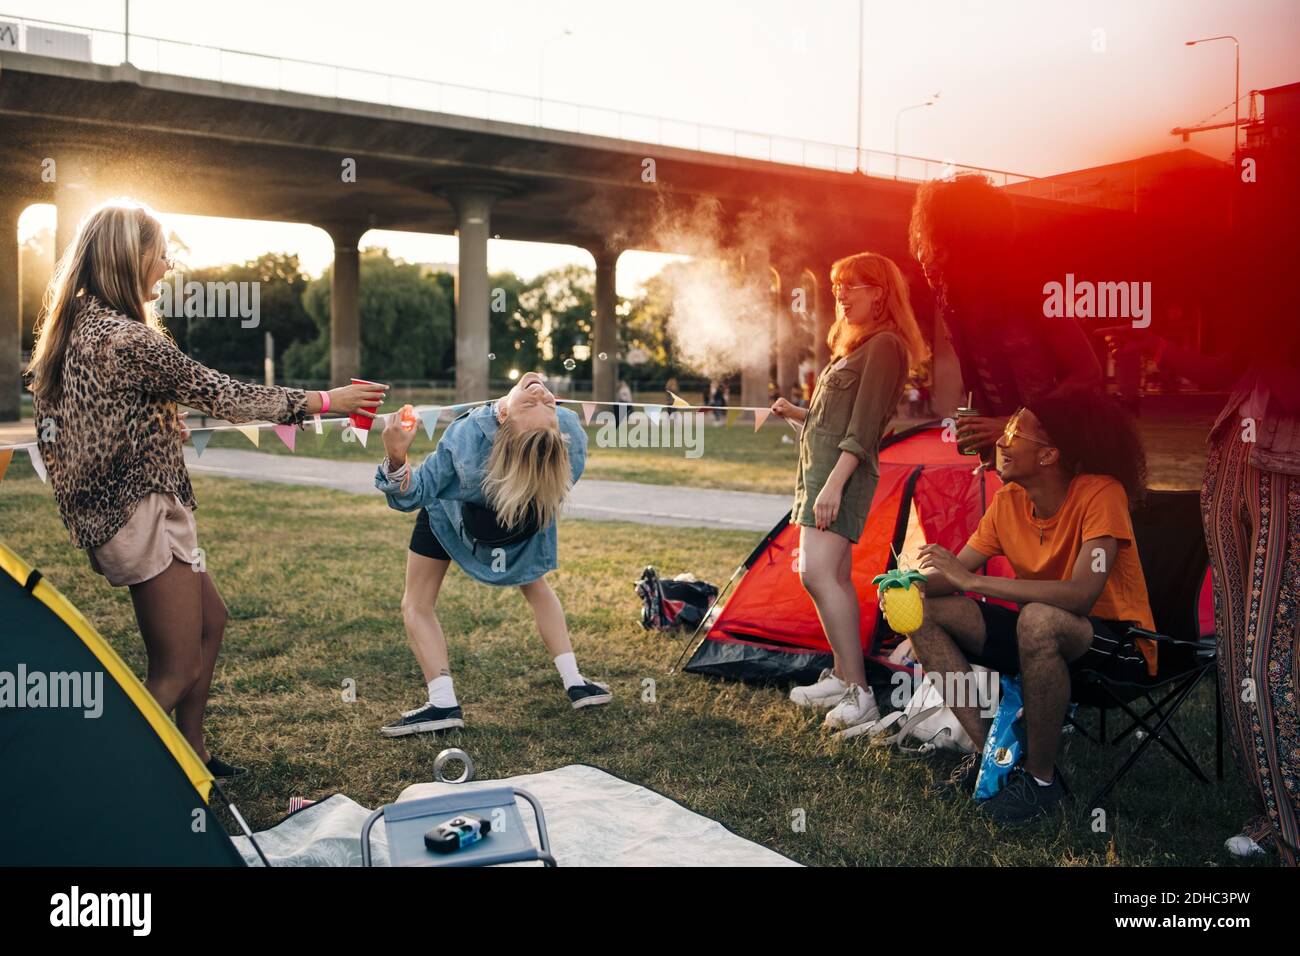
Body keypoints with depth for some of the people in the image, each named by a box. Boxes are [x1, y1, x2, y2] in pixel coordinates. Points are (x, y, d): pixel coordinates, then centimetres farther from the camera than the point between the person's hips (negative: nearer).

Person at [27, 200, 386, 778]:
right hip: (144, 512, -10)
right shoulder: (127, 339, -21)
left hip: (104, 508, 10)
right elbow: (219, 395, -16)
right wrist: (322, 402, -7)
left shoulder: (74, 328, 9)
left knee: (210, 621, 22)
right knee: (176, 670, -2)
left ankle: (190, 754, 33)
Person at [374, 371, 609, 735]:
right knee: (536, 587, 26)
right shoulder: (572, 434, -34)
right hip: (522, 527, 3)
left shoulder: (464, 438, -42)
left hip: (450, 514, -3)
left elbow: (414, 496, -28)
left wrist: (396, 459, -45)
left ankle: (443, 704, 0)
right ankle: (574, 682, 21)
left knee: (417, 605, 12)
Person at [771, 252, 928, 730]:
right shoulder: (852, 345, 22)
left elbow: (864, 426, -18)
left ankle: (858, 692, -17)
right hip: (819, 466, 11)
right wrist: (797, 414, 9)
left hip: (843, 471, -11)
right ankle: (842, 678, 20)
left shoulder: (884, 345, -9)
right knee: (834, 577, 12)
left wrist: (834, 484, -23)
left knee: (818, 573, -19)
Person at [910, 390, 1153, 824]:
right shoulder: (1009, 500, -2)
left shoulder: (1100, 494, -22)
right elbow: (955, 572, 1)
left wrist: (974, 581, -34)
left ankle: (1041, 778, -19)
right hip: (1047, 638, 7)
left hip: (1119, 645, -7)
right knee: (925, 612, -6)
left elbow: (1080, 595, -34)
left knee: (1038, 620, -40)